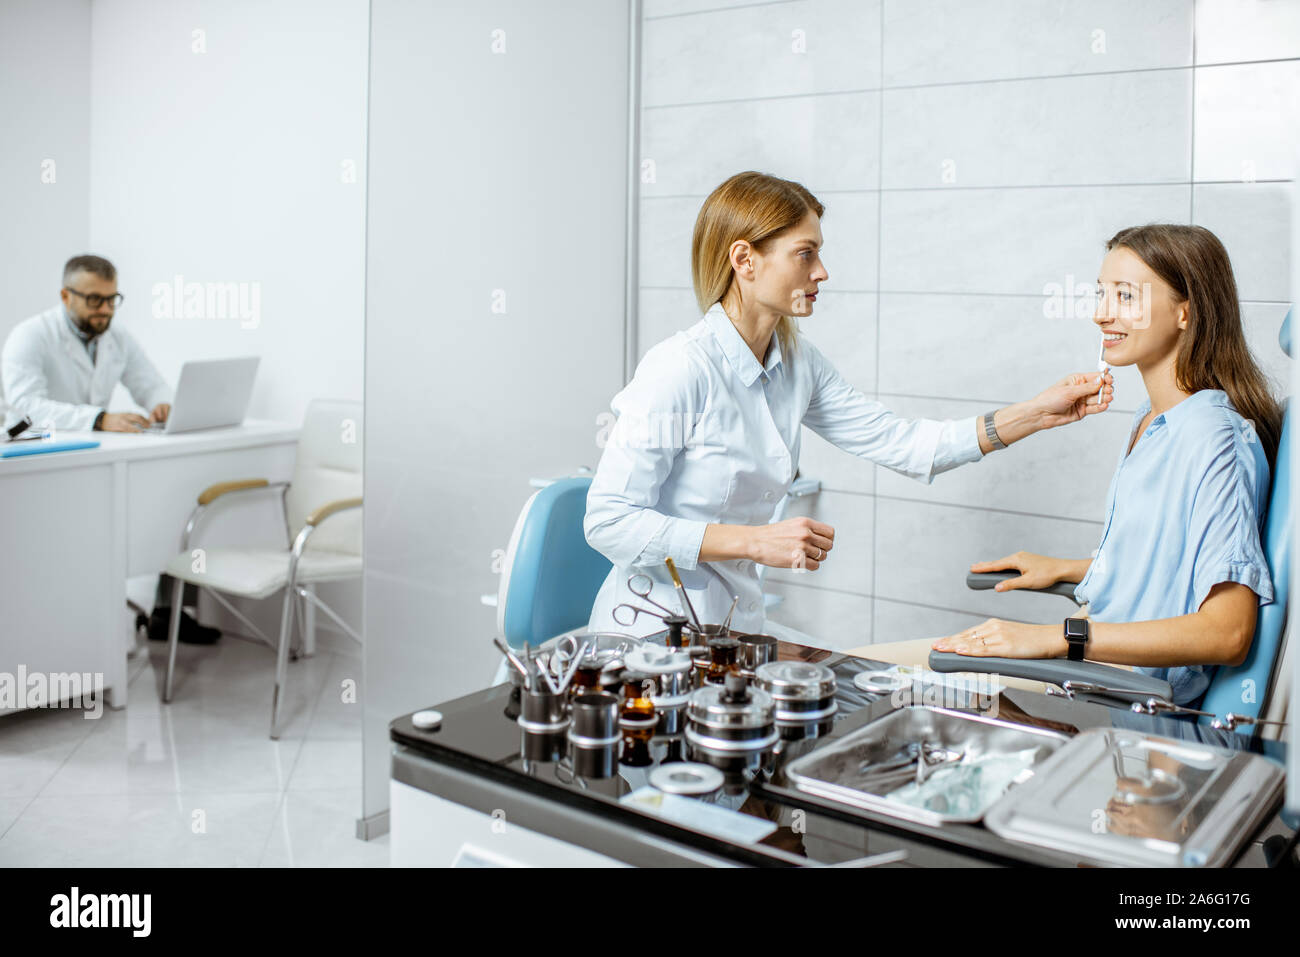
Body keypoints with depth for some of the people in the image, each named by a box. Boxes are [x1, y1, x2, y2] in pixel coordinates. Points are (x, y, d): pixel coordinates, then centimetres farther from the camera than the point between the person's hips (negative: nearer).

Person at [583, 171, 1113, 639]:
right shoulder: (679, 368, -19)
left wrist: (1040, 411, 3)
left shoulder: (797, 363, 5)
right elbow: (608, 521, -20)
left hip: (736, 622, 7)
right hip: (655, 631, -7)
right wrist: (757, 542, -22)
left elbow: (900, 443, 8)